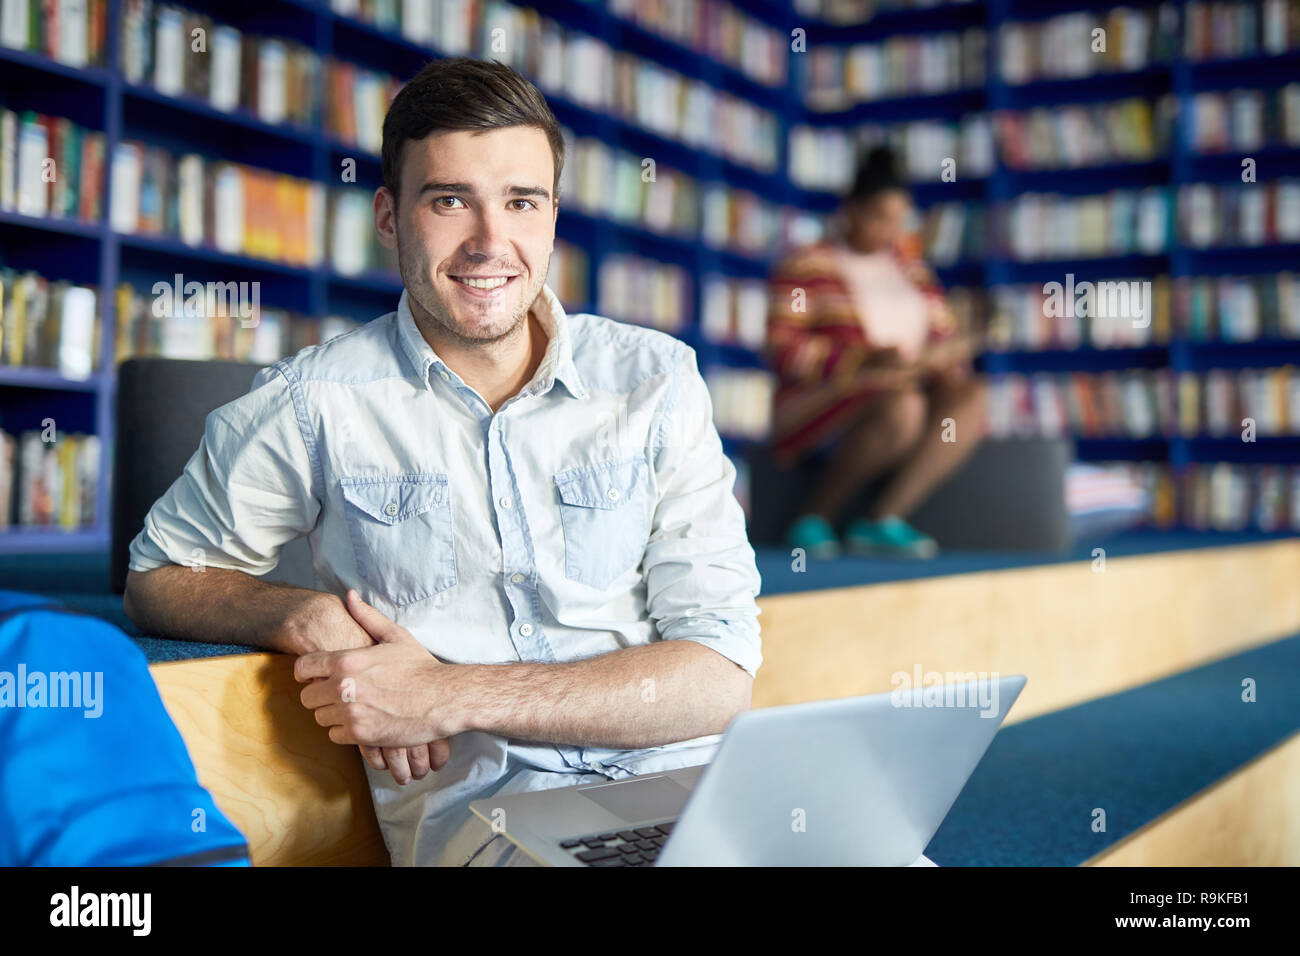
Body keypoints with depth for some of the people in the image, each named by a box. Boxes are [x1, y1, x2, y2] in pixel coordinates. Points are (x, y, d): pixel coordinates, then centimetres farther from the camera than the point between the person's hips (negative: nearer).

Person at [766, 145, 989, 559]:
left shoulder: (908, 268, 18)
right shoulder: (806, 267, 0)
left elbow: (948, 337, 17)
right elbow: (784, 350, -11)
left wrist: (945, 357, -9)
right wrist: (866, 361, -23)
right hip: (821, 407, -6)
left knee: (970, 394, -25)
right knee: (901, 407, -37)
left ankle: (882, 517, -33)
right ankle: (815, 518, -21)